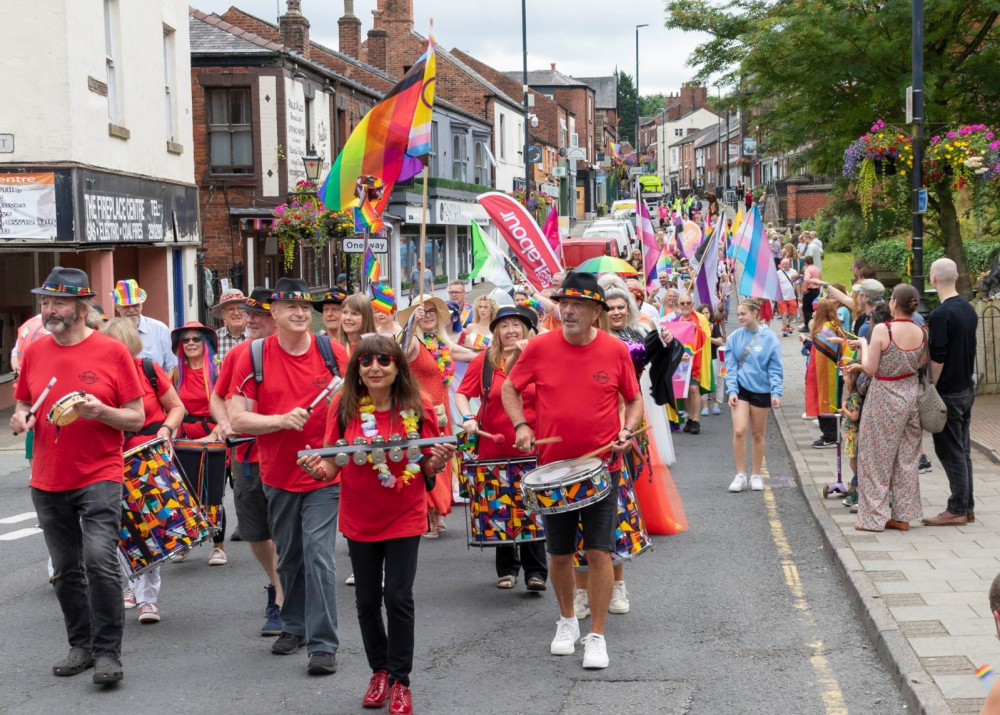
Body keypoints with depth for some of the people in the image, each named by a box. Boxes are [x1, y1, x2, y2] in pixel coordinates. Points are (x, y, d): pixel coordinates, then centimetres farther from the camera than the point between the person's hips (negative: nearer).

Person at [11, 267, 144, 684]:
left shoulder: (112, 352, -5)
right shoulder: (34, 352, 7)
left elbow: (137, 418, -3)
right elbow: (23, 404, 20)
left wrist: (101, 412, -21)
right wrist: (21, 418, -3)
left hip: (99, 477, -5)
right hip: (48, 481, 5)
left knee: (100, 560, -17)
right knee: (66, 570, 12)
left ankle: (108, 653, -7)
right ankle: (82, 646, 25)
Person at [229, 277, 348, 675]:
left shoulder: (332, 353, -2)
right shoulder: (254, 358, -3)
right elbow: (237, 419, -5)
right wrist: (280, 420, -19)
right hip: (278, 475, 2)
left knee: (318, 554, -11)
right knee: (288, 557, 16)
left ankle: (323, 644, -7)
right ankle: (294, 626, 35)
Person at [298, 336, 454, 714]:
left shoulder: (418, 409, -8)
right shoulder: (344, 408, -7)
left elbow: (427, 467, 0)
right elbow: (332, 465, -3)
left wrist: (438, 460, -22)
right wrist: (318, 469, -24)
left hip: (404, 517, -2)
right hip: (359, 518, 2)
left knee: (398, 597, -5)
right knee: (367, 600, 11)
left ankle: (400, 680, 11)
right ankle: (379, 671, 31)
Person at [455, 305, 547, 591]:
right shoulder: (484, 360, 4)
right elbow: (462, 393, 6)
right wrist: (468, 418, -13)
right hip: (494, 447, 2)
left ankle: (535, 570, 2)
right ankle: (507, 568, 22)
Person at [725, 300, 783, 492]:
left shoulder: (769, 338, -7)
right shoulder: (734, 337, -1)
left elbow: (775, 368, -6)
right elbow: (731, 366, 1)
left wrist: (776, 393, -14)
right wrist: (732, 390, -9)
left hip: (761, 390, -1)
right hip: (741, 388, 1)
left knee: (757, 434, 9)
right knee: (739, 431, -11)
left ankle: (756, 475, 21)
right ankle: (740, 475, -2)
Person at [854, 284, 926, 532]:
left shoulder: (882, 330, -19)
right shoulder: (921, 333, -3)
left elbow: (870, 369, -15)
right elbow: (922, 364, 7)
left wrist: (864, 345, -1)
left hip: (884, 397, -5)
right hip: (911, 395, 5)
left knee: (877, 457, 5)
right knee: (906, 458, 13)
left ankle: (874, 517, 8)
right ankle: (903, 516, 18)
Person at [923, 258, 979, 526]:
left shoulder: (941, 314, -19)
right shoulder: (969, 309, 8)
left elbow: (937, 358, -21)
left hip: (948, 393, -8)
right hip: (967, 388, 8)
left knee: (951, 453, -2)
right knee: (962, 450, 14)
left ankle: (957, 510, 2)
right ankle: (967, 507, 19)